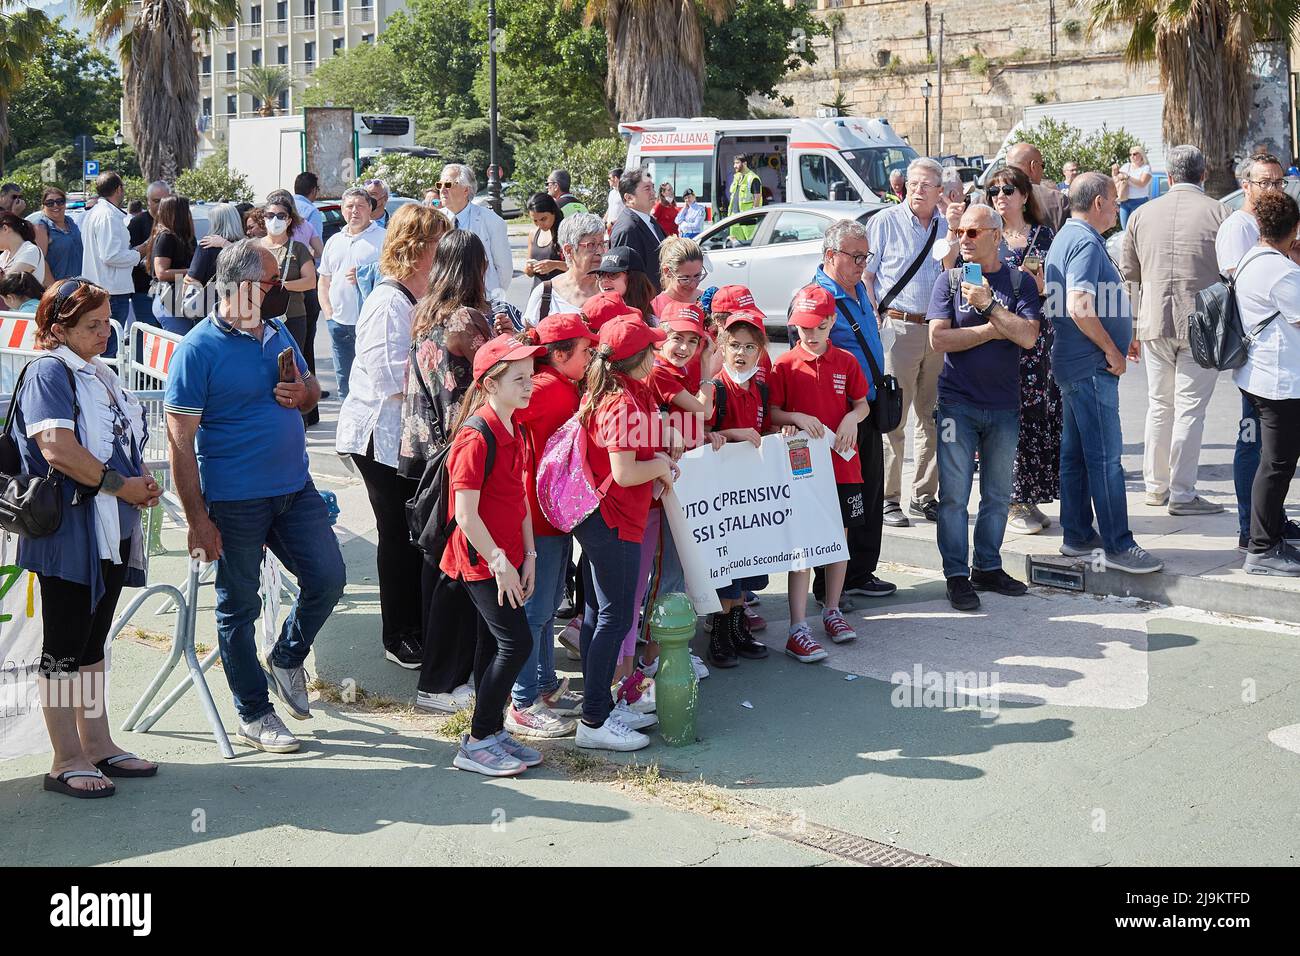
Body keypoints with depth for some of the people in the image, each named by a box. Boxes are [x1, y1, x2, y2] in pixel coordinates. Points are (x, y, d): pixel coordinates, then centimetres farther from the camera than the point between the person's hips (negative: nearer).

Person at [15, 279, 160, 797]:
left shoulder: (99, 374, 15)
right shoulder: (49, 372, -12)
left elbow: (123, 440, 26)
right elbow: (56, 448, -25)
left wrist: (143, 481, 6)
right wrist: (120, 485, -19)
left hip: (111, 531, 9)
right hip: (69, 533, -9)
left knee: (92, 642, 16)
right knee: (64, 648, 0)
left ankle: (97, 745, 25)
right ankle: (66, 763, 8)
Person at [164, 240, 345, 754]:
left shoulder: (277, 333, 7)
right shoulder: (199, 350, -14)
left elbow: (312, 386, 22)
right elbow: (180, 441, -15)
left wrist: (302, 393, -5)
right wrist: (198, 520, -18)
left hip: (296, 489, 6)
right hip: (235, 501, -6)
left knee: (328, 578, 6)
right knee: (239, 606, 7)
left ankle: (286, 658, 32)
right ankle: (254, 715, 21)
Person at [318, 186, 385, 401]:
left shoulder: (383, 238, -1)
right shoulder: (334, 241, 18)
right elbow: (323, 282, 23)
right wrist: (328, 313, 10)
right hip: (339, 323, 6)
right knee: (344, 383, 12)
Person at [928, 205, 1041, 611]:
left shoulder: (1019, 281, 3)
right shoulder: (949, 281, 3)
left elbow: (1028, 336, -11)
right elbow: (939, 338, -9)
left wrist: (989, 306, -16)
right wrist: (995, 329, -10)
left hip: (1004, 405, 2)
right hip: (957, 403, -1)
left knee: (998, 495, 10)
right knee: (954, 495, -3)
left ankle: (987, 568, 22)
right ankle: (957, 576, 5)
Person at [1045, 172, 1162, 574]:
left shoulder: (1068, 237, 16)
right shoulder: (1086, 243, -17)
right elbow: (1079, 307, -28)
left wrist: (1118, 342, 23)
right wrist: (1112, 350, -18)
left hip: (1073, 363, 11)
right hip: (1091, 366, -11)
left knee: (1076, 452, 13)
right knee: (1105, 456, -7)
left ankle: (1077, 536, 20)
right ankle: (1118, 545, -3)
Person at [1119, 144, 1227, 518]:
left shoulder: (1142, 215, 6)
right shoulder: (1219, 213, -4)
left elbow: (1127, 277, 10)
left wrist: (1129, 331, 18)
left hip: (1154, 325, 4)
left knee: (1159, 405, 16)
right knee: (1190, 408, 0)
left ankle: (1156, 487, 23)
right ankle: (1182, 494, 2)